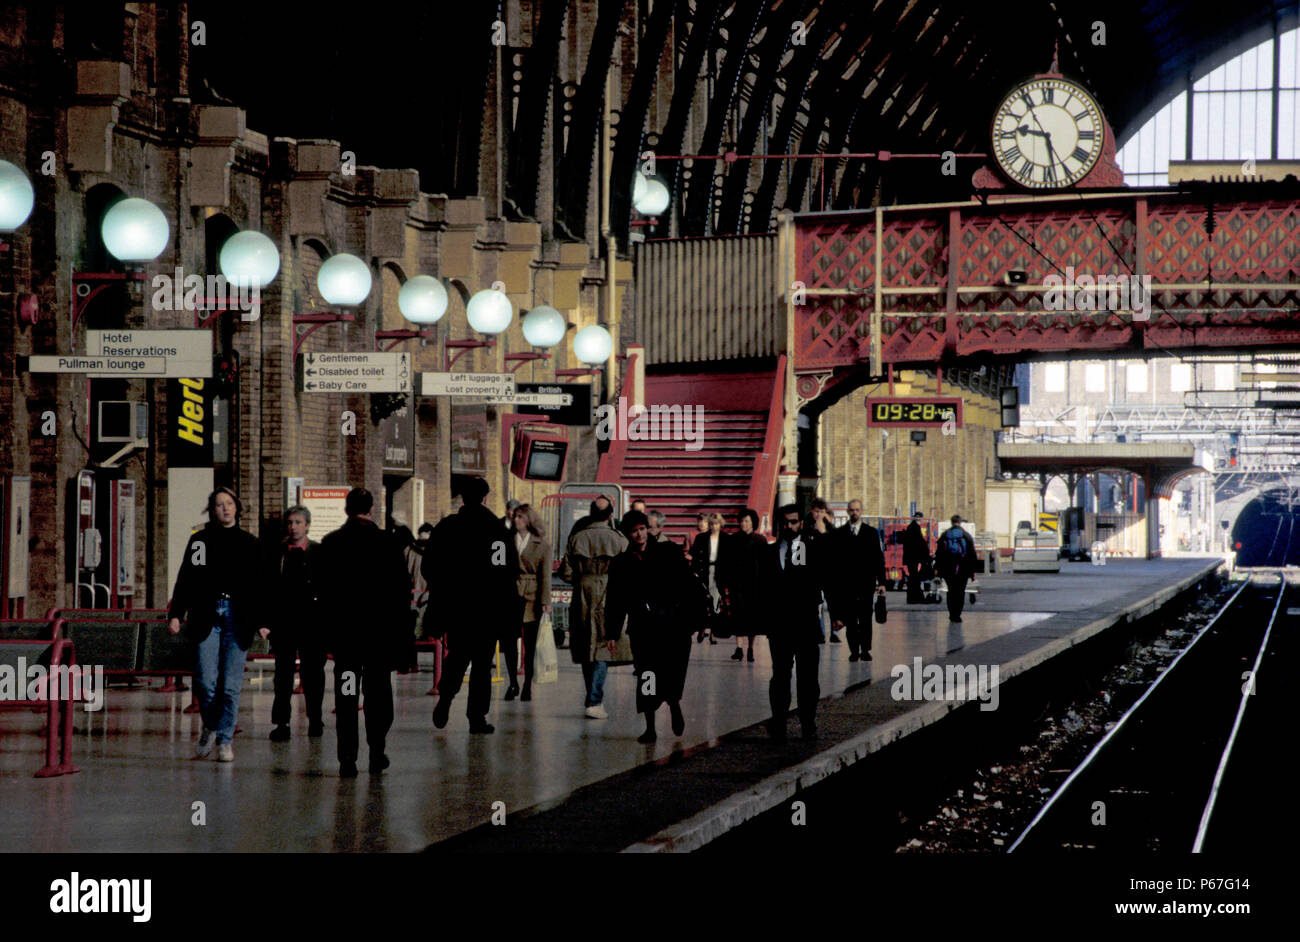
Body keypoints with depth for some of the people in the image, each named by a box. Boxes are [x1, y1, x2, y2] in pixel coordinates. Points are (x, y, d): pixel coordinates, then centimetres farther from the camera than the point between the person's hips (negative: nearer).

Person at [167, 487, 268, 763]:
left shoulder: (249, 543, 10)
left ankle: (224, 740, 9)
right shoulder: (199, 541, 8)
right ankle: (210, 727, 17)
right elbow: (185, 580, 7)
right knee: (206, 681, -9)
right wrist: (175, 614, -3)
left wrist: (262, 621, 3)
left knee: (231, 685, -2)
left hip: (238, 616, 1)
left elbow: (260, 585, 11)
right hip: (207, 616, 0)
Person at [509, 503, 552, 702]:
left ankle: (527, 686, 7)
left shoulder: (542, 545, 5)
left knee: (530, 644, -1)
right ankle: (513, 684, 12)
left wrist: (545, 601, -7)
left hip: (531, 597, -2)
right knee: (508, 641, -2)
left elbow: (545, 575, 1)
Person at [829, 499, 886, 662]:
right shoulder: (839, 534, 6)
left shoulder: (871, 532, 7)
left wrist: (881, 581, -1)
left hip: (866, 581, 0)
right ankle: (854, 650, 7)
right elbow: (833, 560, 5)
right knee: (850, 620, 1)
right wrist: (834, 582, -2)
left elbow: (878, 557, 6)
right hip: (846, 583, 0)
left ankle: (865, 650, 5)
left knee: (865, 618, -1)